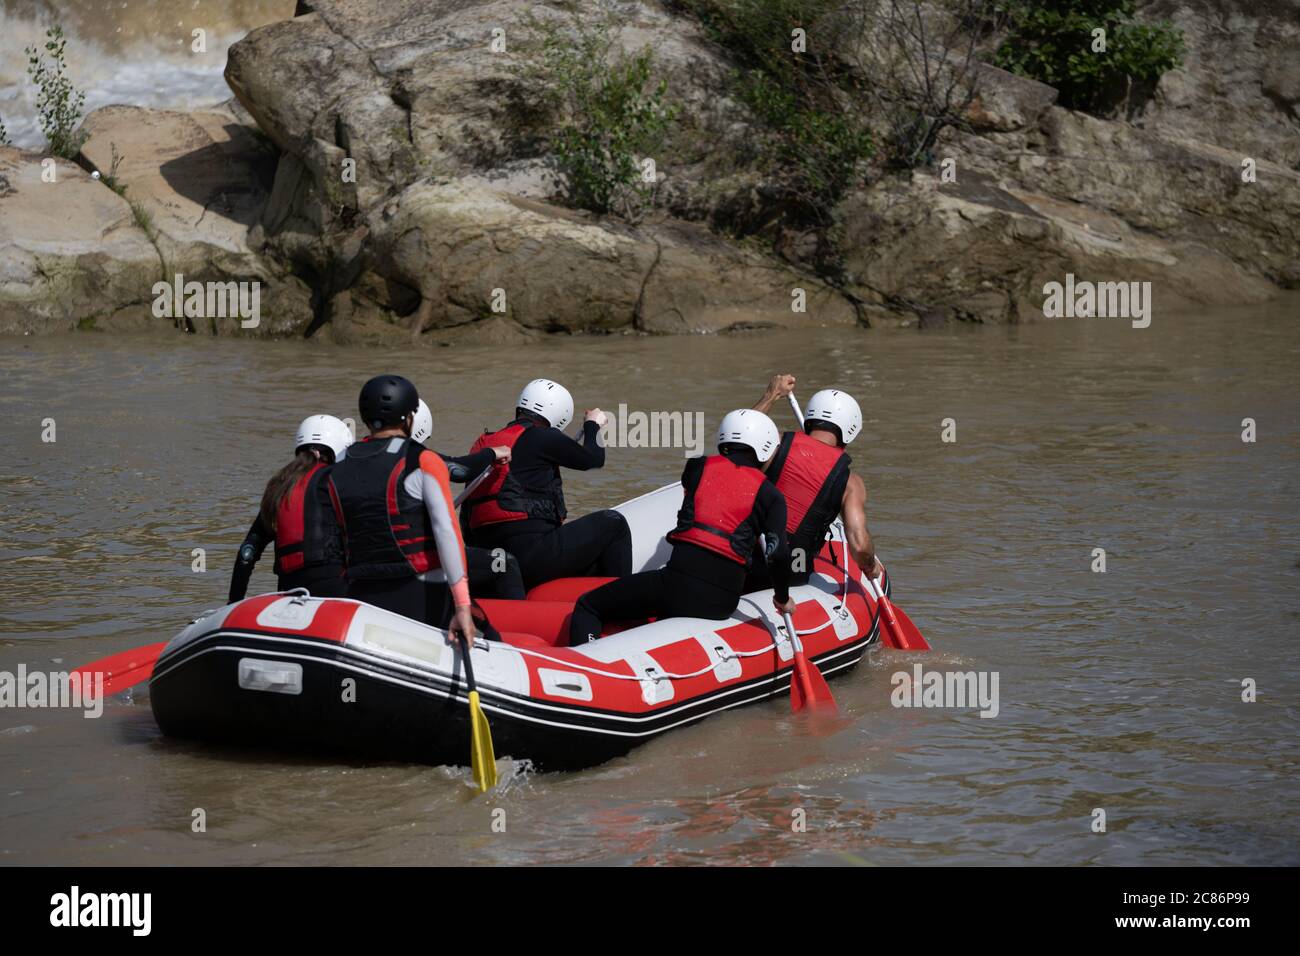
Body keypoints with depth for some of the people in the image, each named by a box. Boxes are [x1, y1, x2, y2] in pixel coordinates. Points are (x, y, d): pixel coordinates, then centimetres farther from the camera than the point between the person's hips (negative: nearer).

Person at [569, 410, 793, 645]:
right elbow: (778, 554, -5)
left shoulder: (698, 468, 9)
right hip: (723, 603, 3)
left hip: (680, 581, -2)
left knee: (587, 608, 7)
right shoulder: (769, 495, 6)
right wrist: (782, 599, 10)